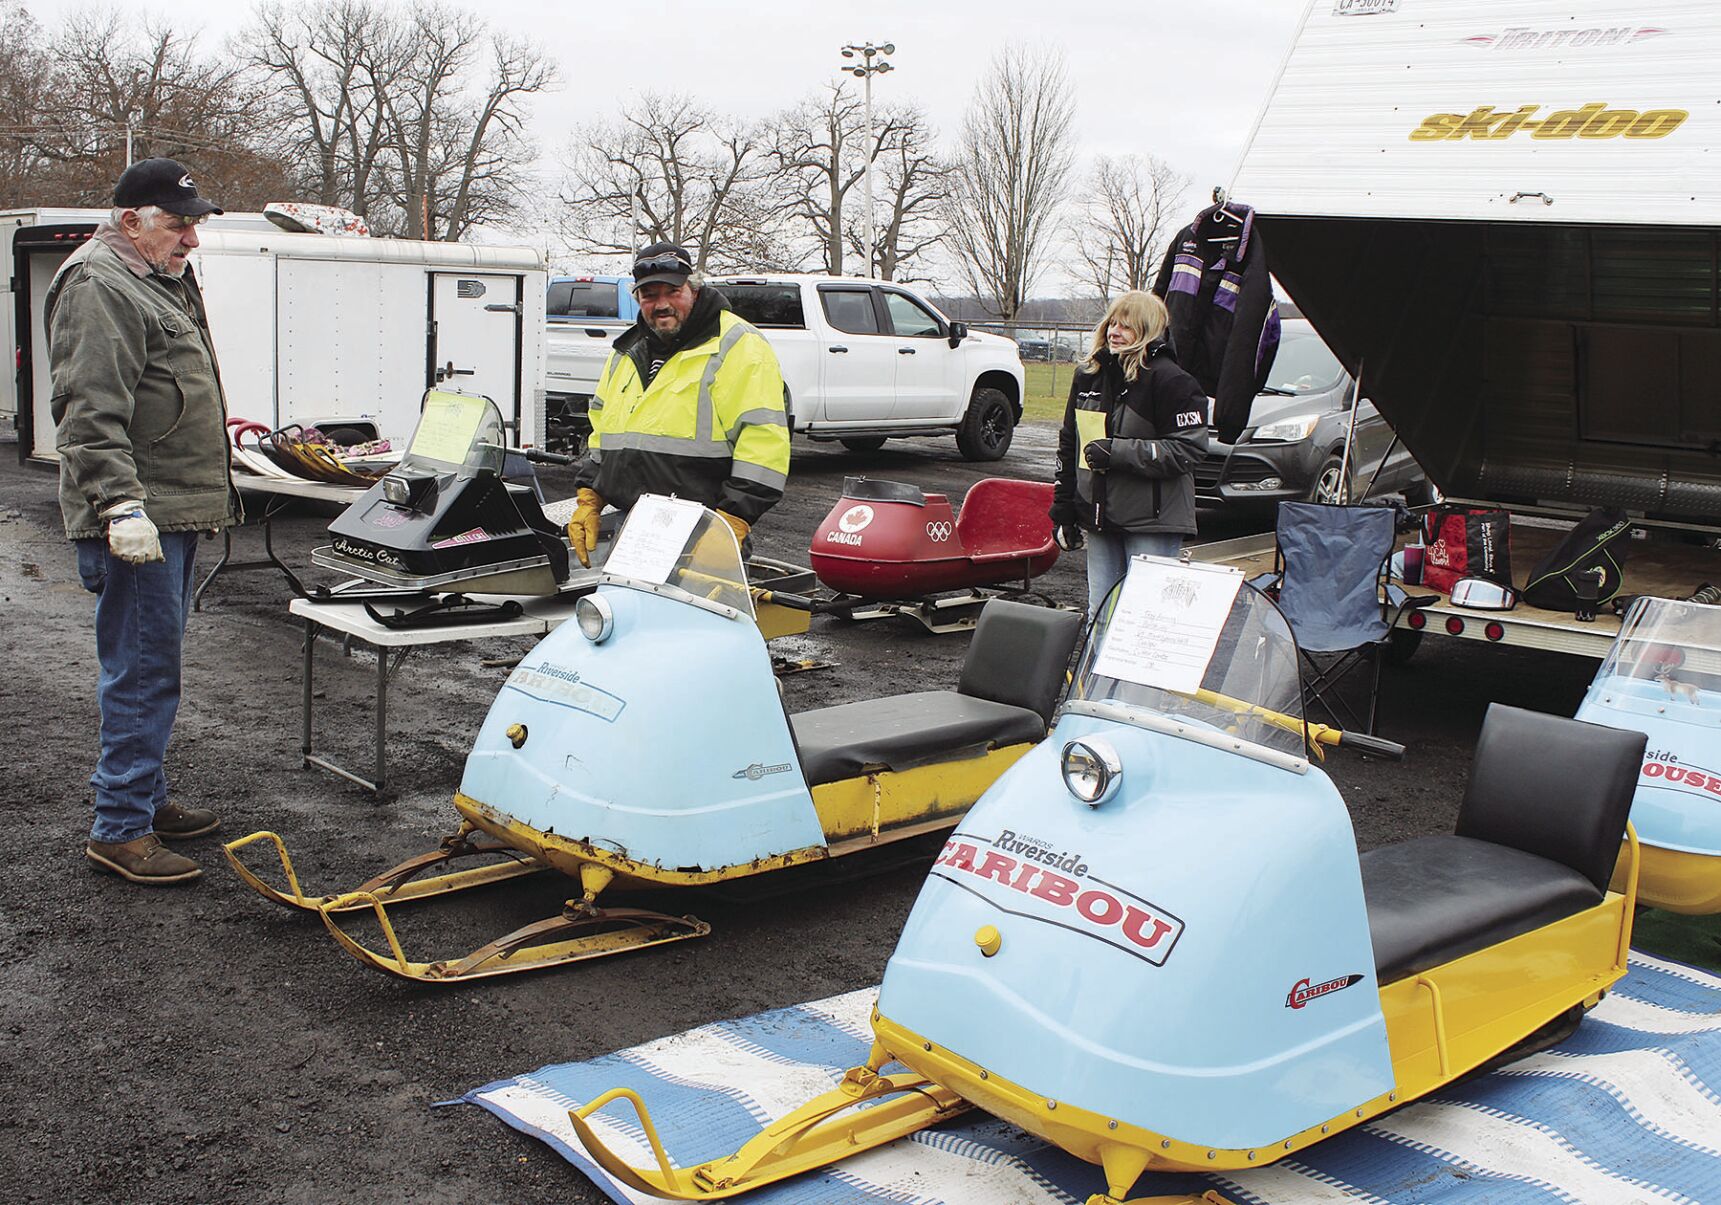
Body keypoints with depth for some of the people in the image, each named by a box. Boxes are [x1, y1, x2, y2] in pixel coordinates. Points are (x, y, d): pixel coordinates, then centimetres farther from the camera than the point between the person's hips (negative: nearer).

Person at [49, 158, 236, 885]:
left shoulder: (164, 284, 21)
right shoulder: (98, 287, -12)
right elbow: (92, 413, -22)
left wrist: (211, 497, 31)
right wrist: (120, 504, -29)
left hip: (173, 516, 10)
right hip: (136, 520, -10)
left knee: (152, 669, 16)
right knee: (143, 672, -8)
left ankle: (145, 797, 27)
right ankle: (119, 830, -2)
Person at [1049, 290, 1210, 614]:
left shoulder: (1171, 380, -10)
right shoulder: (1088, 375, 10)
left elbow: (1188, 450, -16)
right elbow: (1068, 447, 17)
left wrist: (1116, 452, -19)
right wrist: (1064, 512, 14)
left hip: (1152, 522, -6)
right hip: (1099, 518, 7)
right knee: (1099, 614, 13)